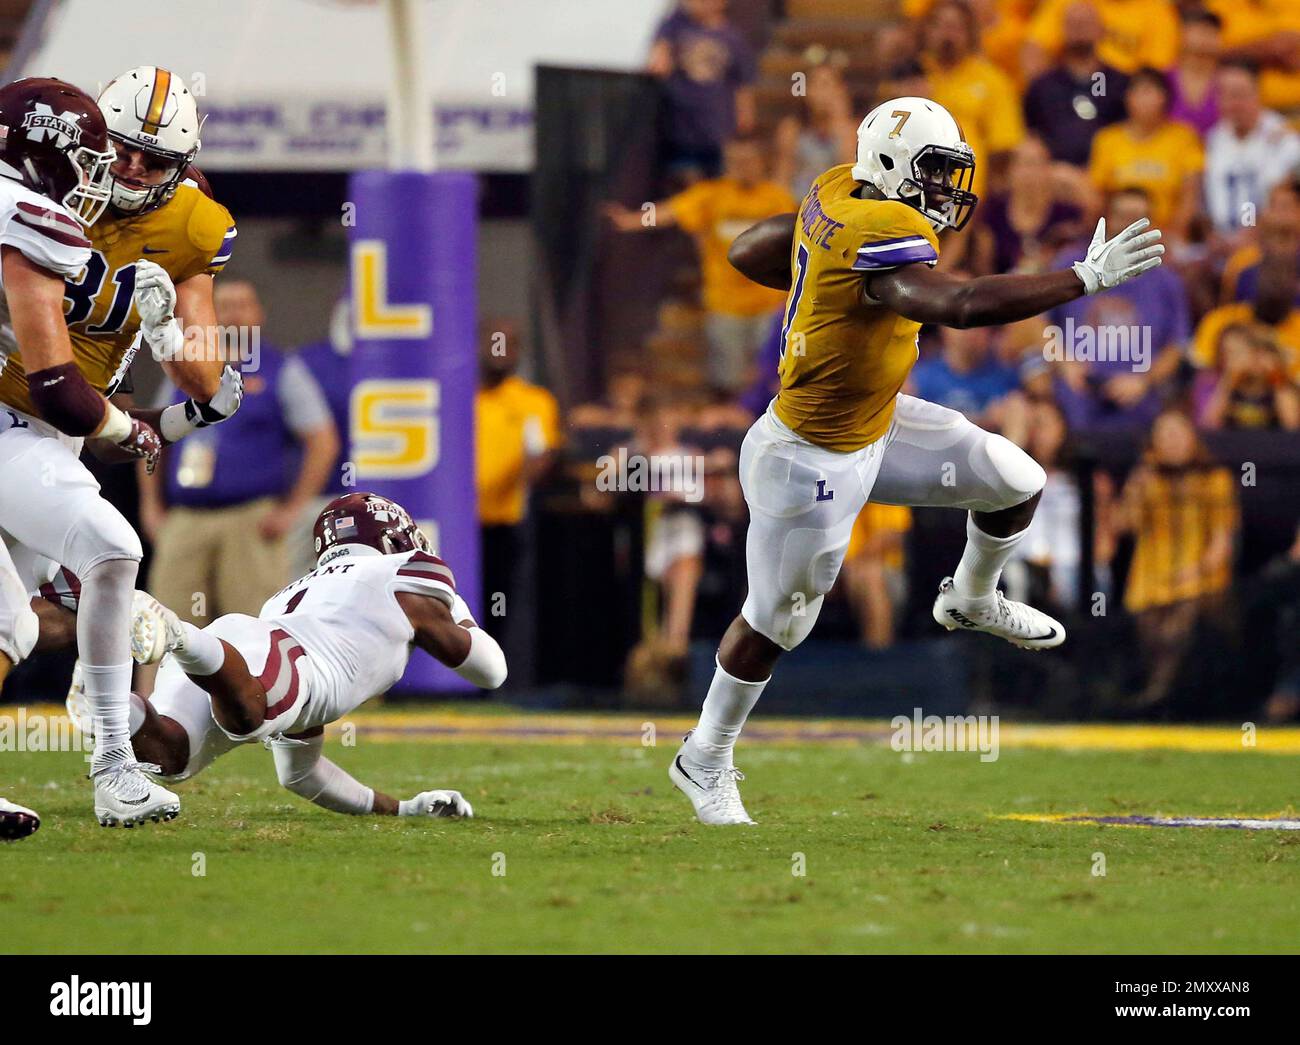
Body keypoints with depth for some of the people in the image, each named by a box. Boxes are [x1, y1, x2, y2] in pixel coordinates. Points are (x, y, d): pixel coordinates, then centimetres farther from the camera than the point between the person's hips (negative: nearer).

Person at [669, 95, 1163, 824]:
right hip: (816, 461, -9)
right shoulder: (879, 239, -33)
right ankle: (706, 759, 32)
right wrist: (1086, 279, -44)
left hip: (877, 427, 9)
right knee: (778, 622, 10)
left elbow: (749, 252, 7)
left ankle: (973, 599, 38)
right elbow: (962, 305, -47)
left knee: (1019, 484, 8)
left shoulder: (836, 195, -6)